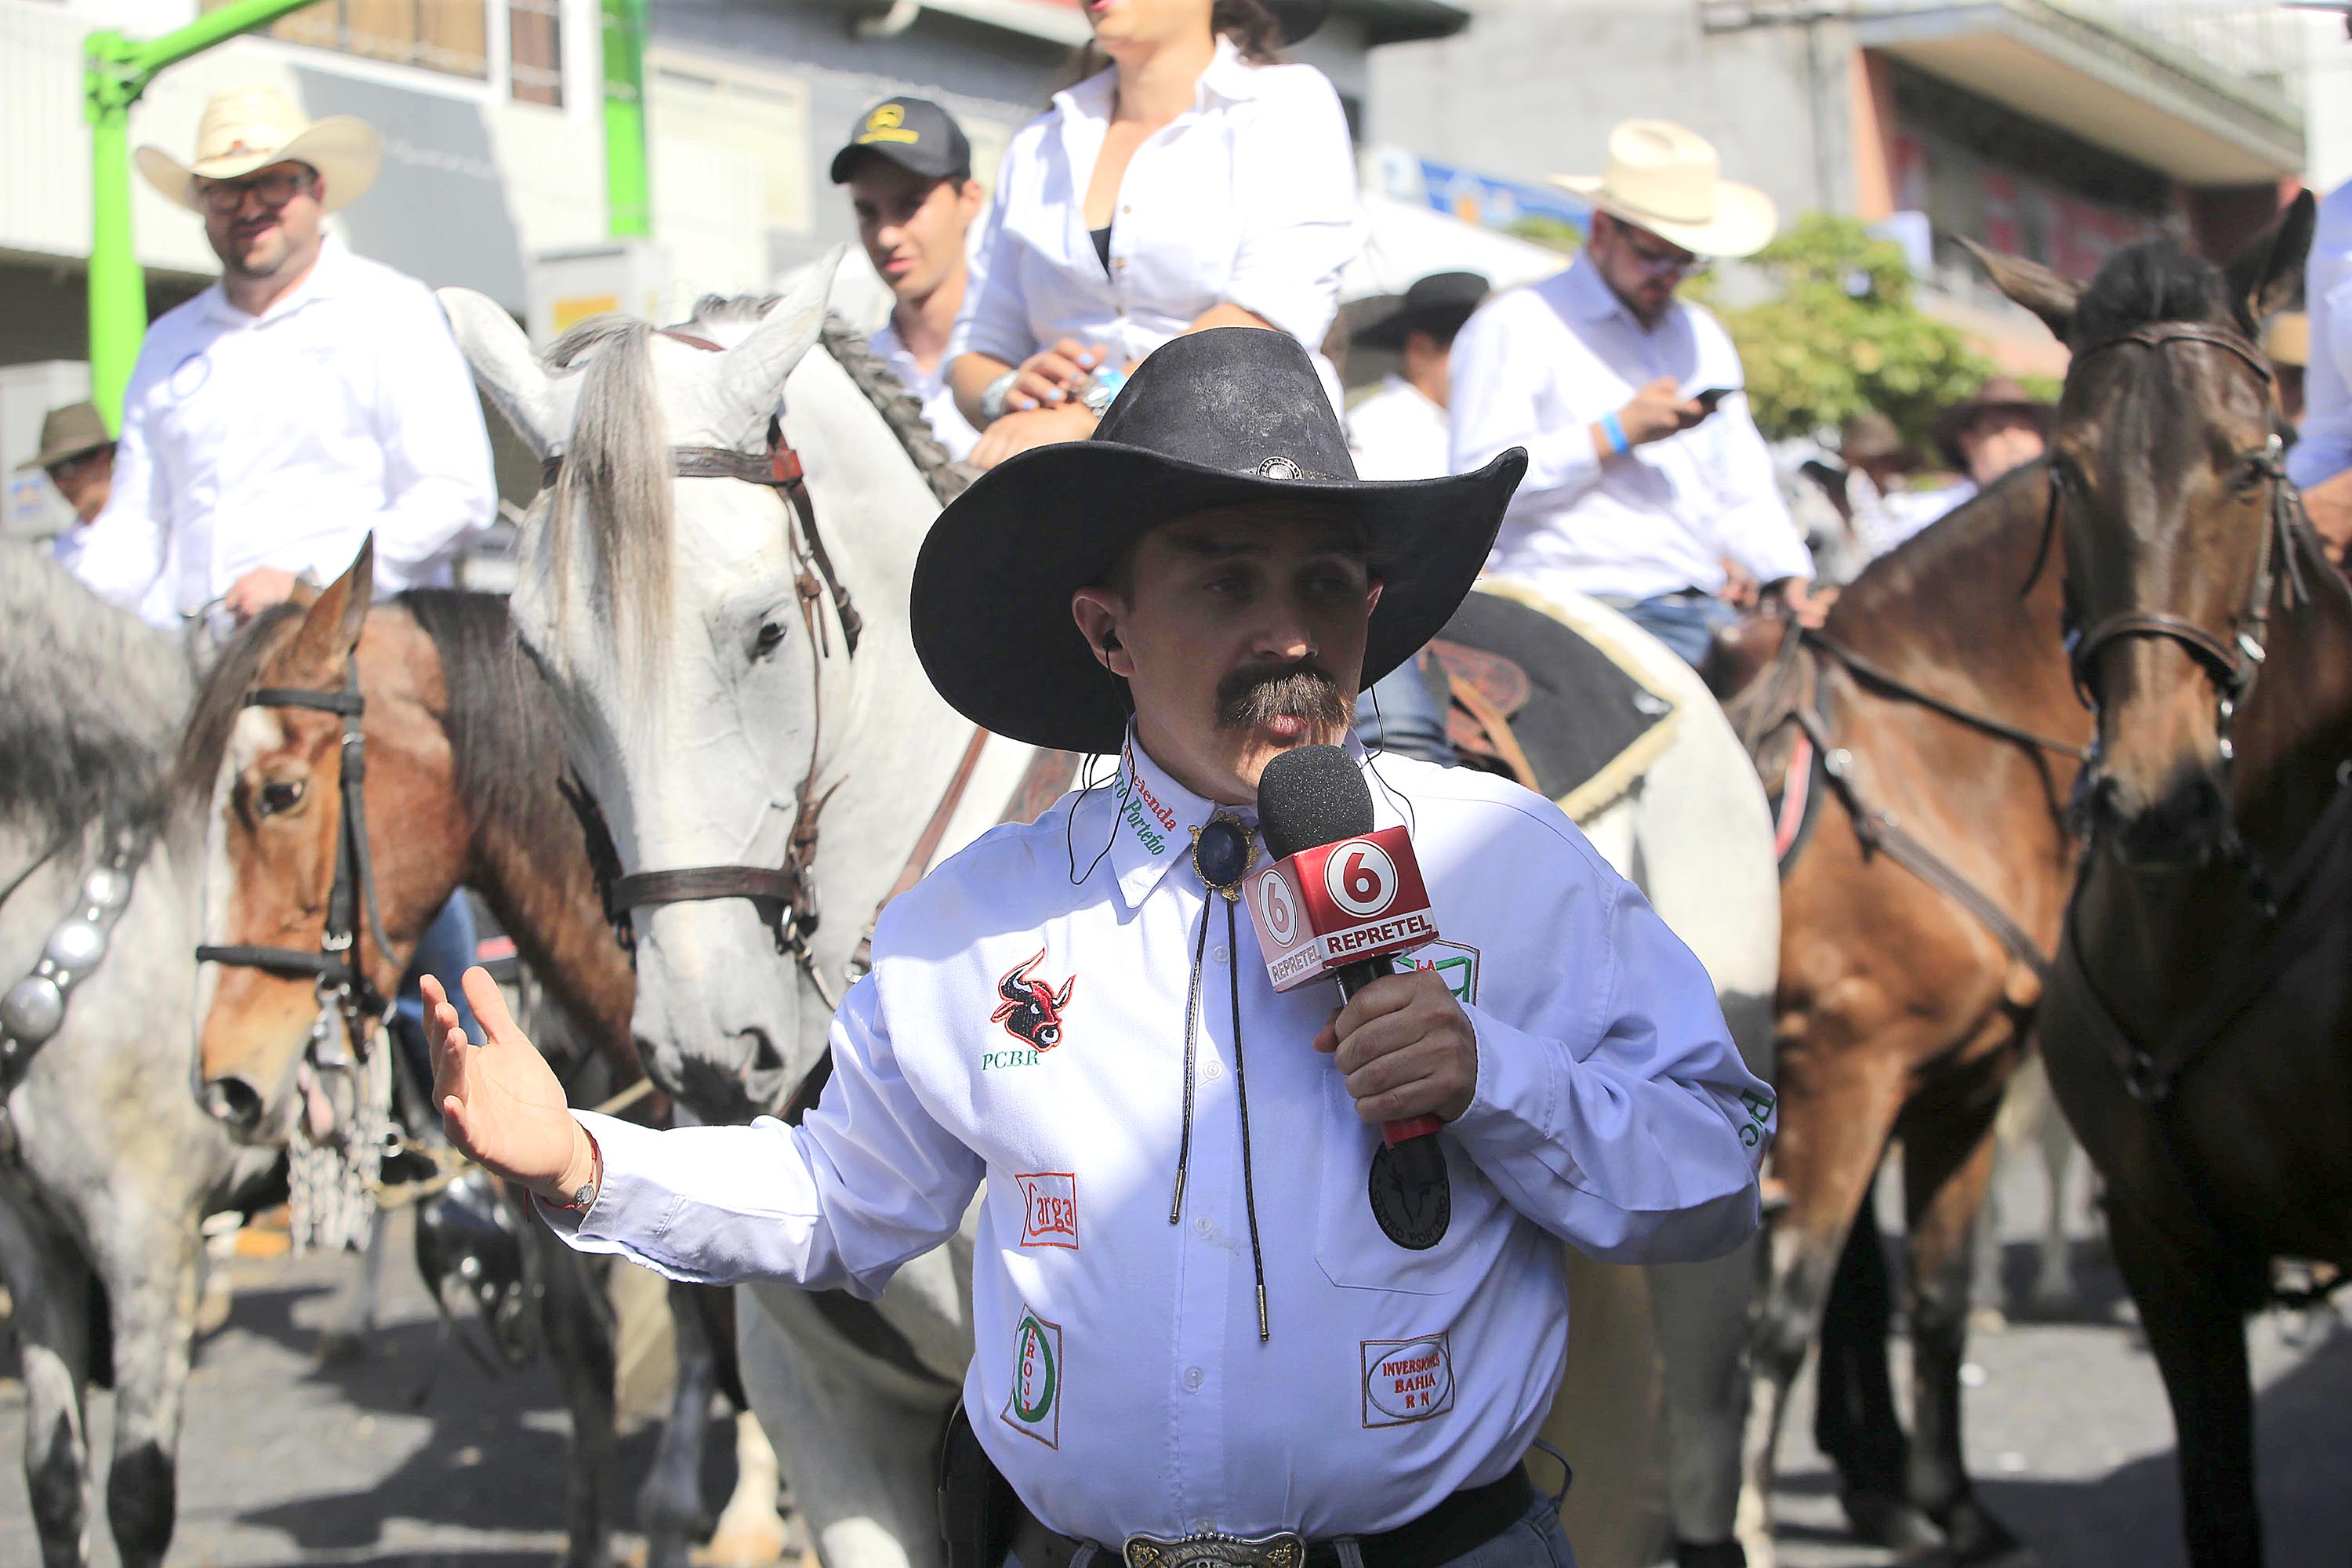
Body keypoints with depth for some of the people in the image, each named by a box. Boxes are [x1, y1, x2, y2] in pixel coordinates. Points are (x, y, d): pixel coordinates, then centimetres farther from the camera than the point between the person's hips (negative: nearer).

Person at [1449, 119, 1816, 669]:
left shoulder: (1704, 338, 25)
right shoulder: (1514, 327, 2)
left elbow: (1743, 489, 26)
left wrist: (1789, 580, 7)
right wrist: (1617, 433, -11)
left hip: (1708, 617, 7)